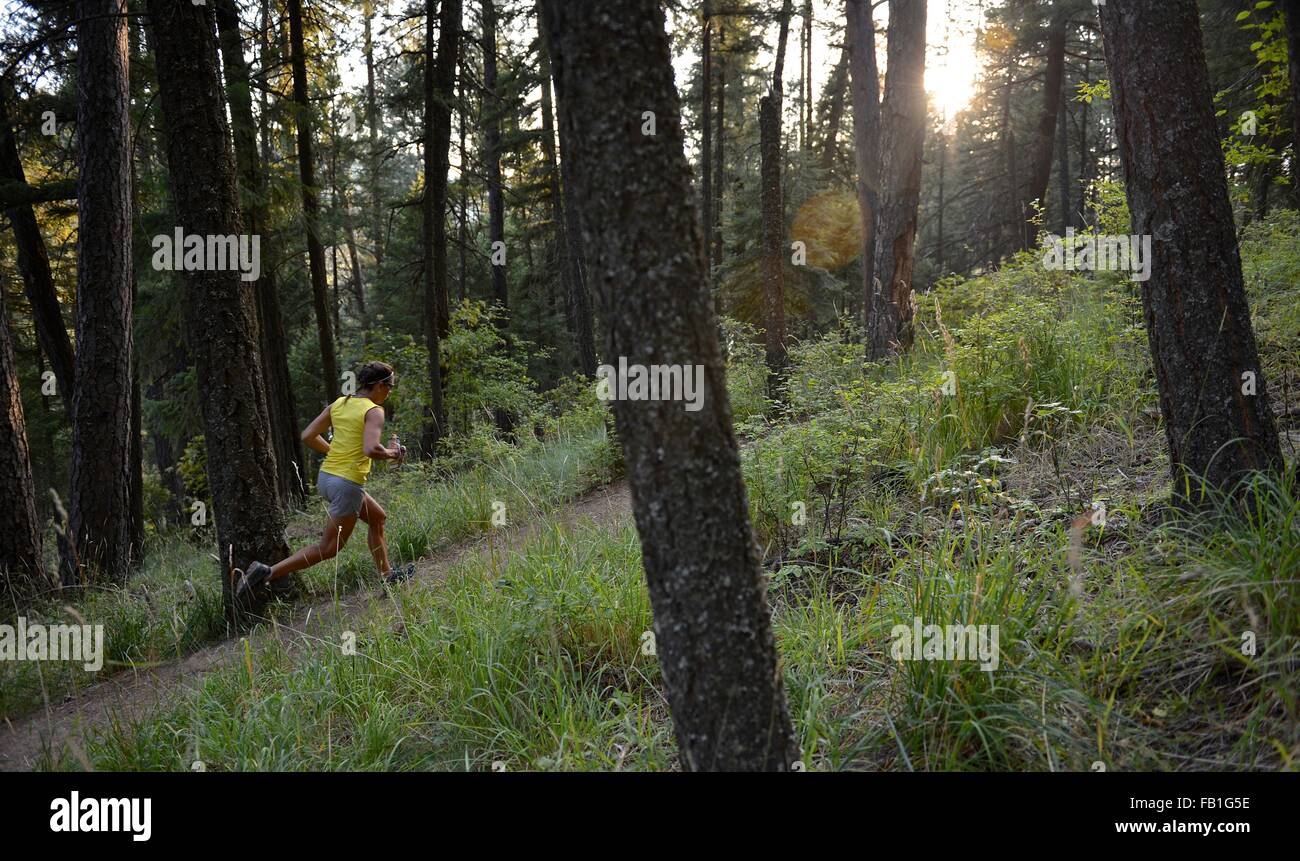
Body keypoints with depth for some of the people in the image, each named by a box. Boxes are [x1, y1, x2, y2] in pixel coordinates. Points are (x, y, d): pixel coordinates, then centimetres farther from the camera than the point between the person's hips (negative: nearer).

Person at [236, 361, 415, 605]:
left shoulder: (338, 404, 8)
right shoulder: (374, 411, -12)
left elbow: (308, 436, 7)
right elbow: (371, 450, -27)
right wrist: (392, 453, -8)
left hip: (326, 476, 9)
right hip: (348, 483, -9)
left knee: (377, 517, 26)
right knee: (329, 548, 3)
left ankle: (387, 574, 34)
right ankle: (268, 572, -6)